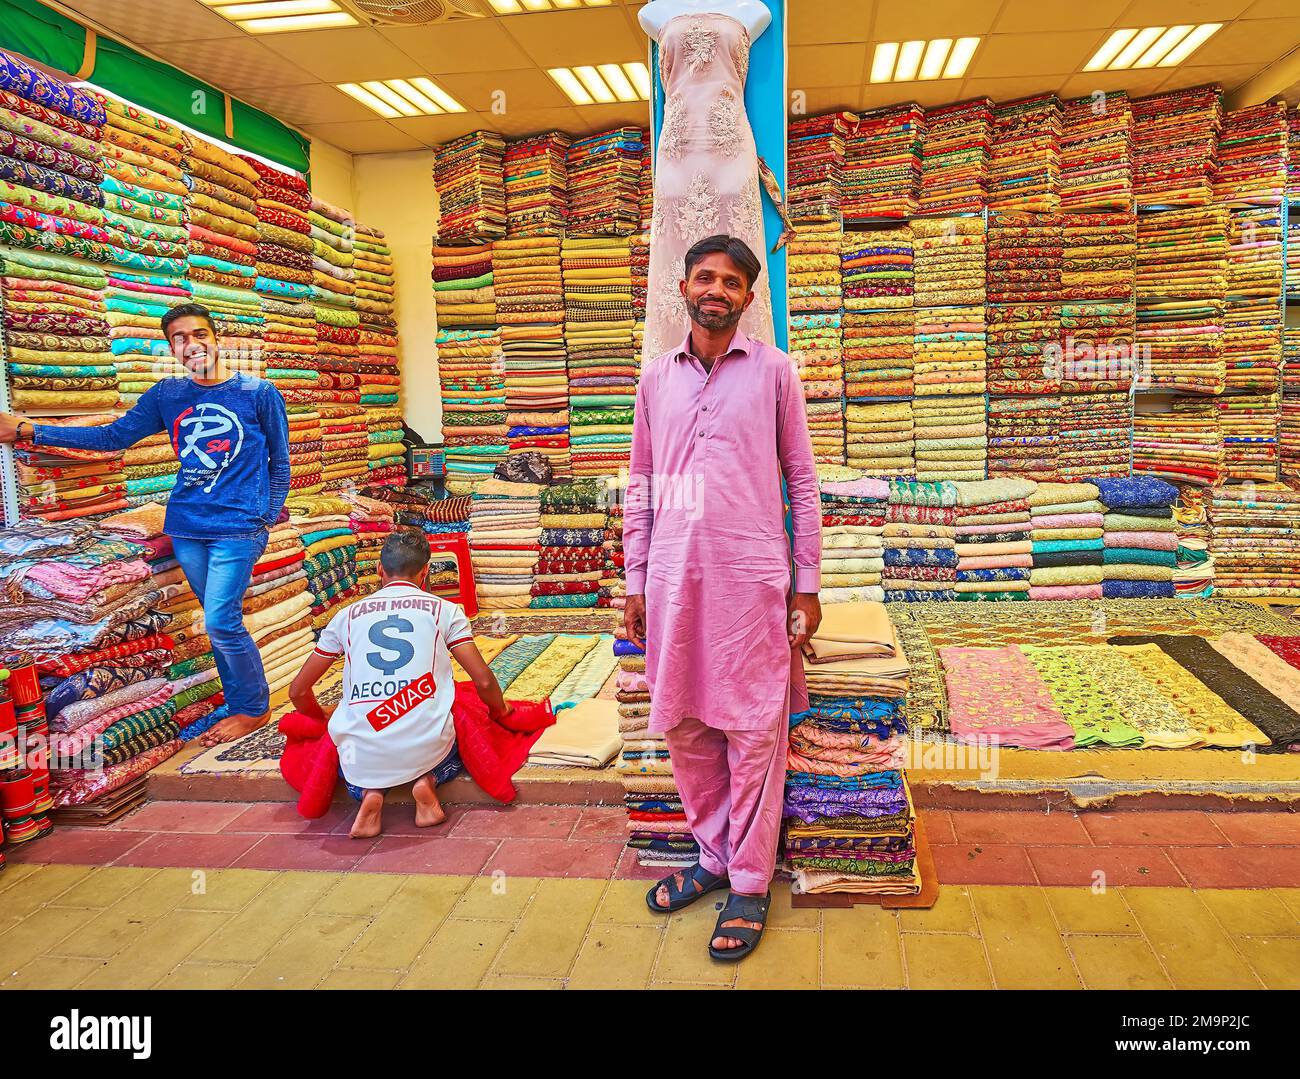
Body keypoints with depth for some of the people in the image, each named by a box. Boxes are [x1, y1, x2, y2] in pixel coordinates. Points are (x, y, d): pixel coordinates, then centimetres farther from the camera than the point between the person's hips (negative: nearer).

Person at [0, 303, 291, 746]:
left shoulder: (259, 393, -4)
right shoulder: (166, 395, 7)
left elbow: (279, 462, 3)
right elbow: (114, 435, 11)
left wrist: (268, 517, 0)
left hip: (238, 527, -4)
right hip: (186, 527, 5)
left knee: (220, 623, -9)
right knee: (222, 622, 11)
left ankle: (255, 709, 9)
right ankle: (240, 705, 23)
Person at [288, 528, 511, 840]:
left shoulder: (348, 615, 11)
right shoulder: (444, 610, 5)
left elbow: (298, 691, 15)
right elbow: (483, 680, 2)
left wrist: (321, 717, 37)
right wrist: (499, 710, 24)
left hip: (364, 753, 1)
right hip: (428, 746, -1)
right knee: (455, 756, 35)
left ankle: (369, 793, 3)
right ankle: (428, 781, 2)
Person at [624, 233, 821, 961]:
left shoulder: (774, 371, 3)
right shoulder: (656, 379, 11)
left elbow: (803, 481, 4)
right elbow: (641, 487, 13)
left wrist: (808, 585, 0)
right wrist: (636, 582, 10)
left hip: (752, 580, -3)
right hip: (674, 580, 4)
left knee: (752, 734, 3)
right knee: (685, 729, 11)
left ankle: (750, 883, 17)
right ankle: (714, 856, 30)